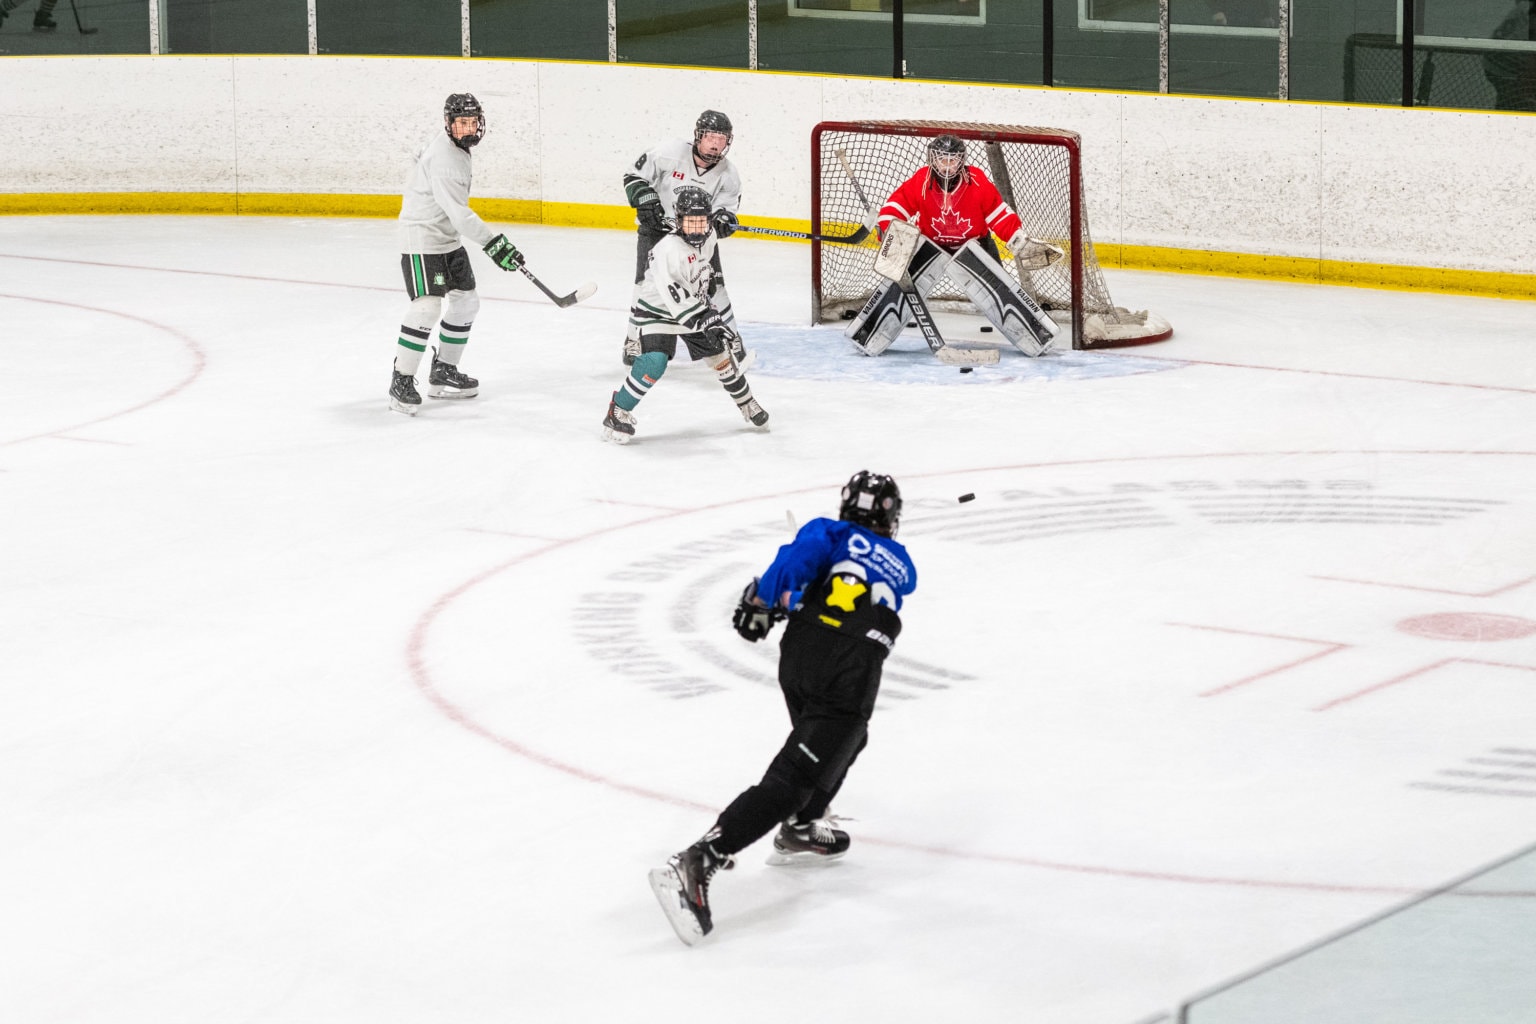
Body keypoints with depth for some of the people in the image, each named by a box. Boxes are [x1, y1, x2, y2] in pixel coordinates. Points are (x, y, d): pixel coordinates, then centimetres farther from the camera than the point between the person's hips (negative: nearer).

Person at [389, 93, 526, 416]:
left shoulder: (455, 146, 6)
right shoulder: (444, 159, -26)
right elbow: (458, 213, -32)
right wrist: (493, 244, -35)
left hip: (447, 238, 10)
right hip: (422, 239, -10)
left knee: (465, 301, 15)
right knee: (427, 308, -18)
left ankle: (443, 372, 26)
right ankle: (401, 381, -12)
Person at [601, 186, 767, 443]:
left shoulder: (708, 236, -8)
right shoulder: (668, 250, -33)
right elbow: (676, 297, -39)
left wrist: (708, 281, 23)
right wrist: (704, 320, -43)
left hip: (695, 308, 7)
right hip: (658, 311, -7)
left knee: (721, 354, 12)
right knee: (654, 362, -25)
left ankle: (746, 403, 34)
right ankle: (618, 413, -13)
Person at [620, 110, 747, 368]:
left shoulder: (728, 175, -11)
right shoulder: (669, 153, -20)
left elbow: (726, 209, -9)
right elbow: (635, 176, -11)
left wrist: (723, 219, -32)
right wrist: (645, 201, -25)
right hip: (656, 228, -2)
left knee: (712, 285, -4)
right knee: (649, 281, -13)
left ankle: (731, 341, 11)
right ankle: (634, 341, 1)